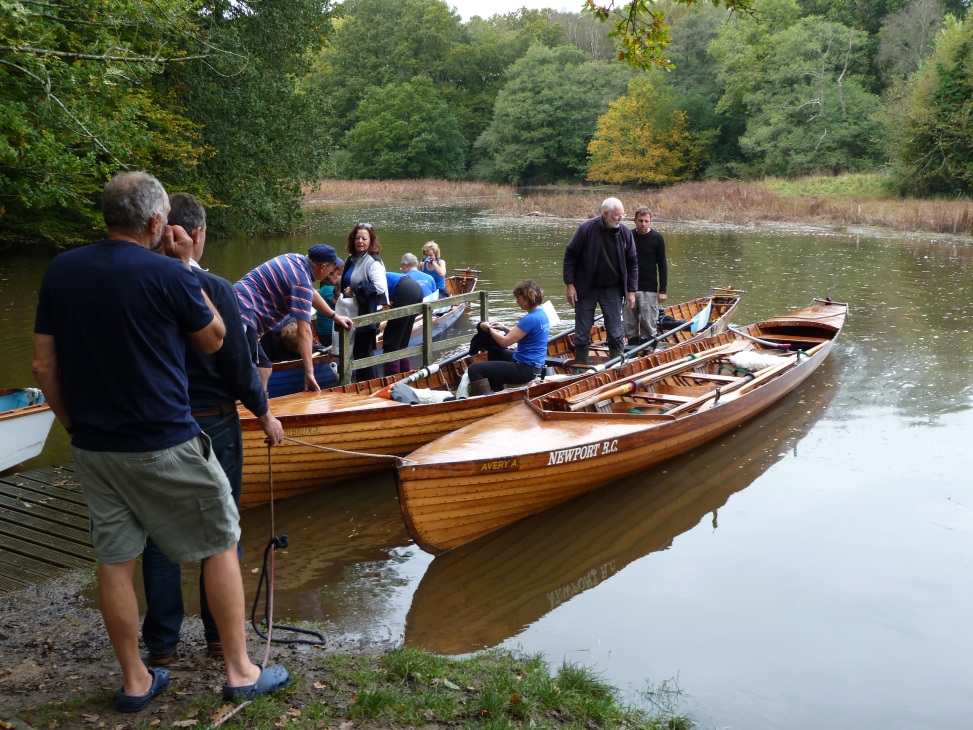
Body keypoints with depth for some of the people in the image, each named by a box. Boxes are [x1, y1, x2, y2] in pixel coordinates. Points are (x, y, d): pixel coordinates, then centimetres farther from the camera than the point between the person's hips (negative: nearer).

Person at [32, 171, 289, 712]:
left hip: (92, 447, 6)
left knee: (115, 561, 13)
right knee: (221, 545, 10)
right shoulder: (167, 274, -15)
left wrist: (75, 424, 15)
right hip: (164, 445, -5)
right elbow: (214, 339, 1)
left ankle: (135, 682, 26)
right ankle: (240, 671, 16)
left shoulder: (60, 272, 1)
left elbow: (44, 367, 4)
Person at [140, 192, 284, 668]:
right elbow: (240, 367, -12)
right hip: (213, 425, -2)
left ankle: (161, 643, 22)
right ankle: (220, 634, 23)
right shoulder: (215, 290, -15)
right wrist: (265, 415, 4)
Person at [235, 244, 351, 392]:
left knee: (263, 368, 11)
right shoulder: (301, 281, -15)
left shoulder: (296, 259, 12)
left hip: (237, 312, 10)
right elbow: (304, 331, -19)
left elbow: (311, 293, 32)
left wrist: (335, 316, 40)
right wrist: (309, 373, -19)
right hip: (241, 315, -10)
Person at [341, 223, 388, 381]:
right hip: (354, 312, 8)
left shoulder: (373, 262, -15)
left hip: (368, 314, -8)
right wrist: (343, 293, 8)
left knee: (363, 353, -1)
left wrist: (355, 290, -21)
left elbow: (380, 287, -28)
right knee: (358, 352, 17)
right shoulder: (351, 260, 10)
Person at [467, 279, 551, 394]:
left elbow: (504, 341, -20)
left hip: (525, 369, -11)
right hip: (533, 364, 11)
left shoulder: (530, 319, -23)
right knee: (494, 352, 35)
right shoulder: (542, 313, 8)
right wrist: (505, 328, 10)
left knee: (474, 369, -13)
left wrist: (488, 328, -5)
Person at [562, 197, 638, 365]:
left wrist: (631, 290, 1)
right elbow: (570, 256, -6)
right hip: (585, 288, -2)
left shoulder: (625, 232, -5)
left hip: (612, 290, 2)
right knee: (582, 333, 6)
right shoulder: (586, 229, -13)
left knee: (615, 332, 5)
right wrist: (570, 285, -10)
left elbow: (632, 263, 4)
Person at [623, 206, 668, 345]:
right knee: (629, 324, 6)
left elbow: (662, 265, 0)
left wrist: (662, 290, -5)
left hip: (649, 289, -3)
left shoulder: (657, 238, -2)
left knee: (649, 325, -2)